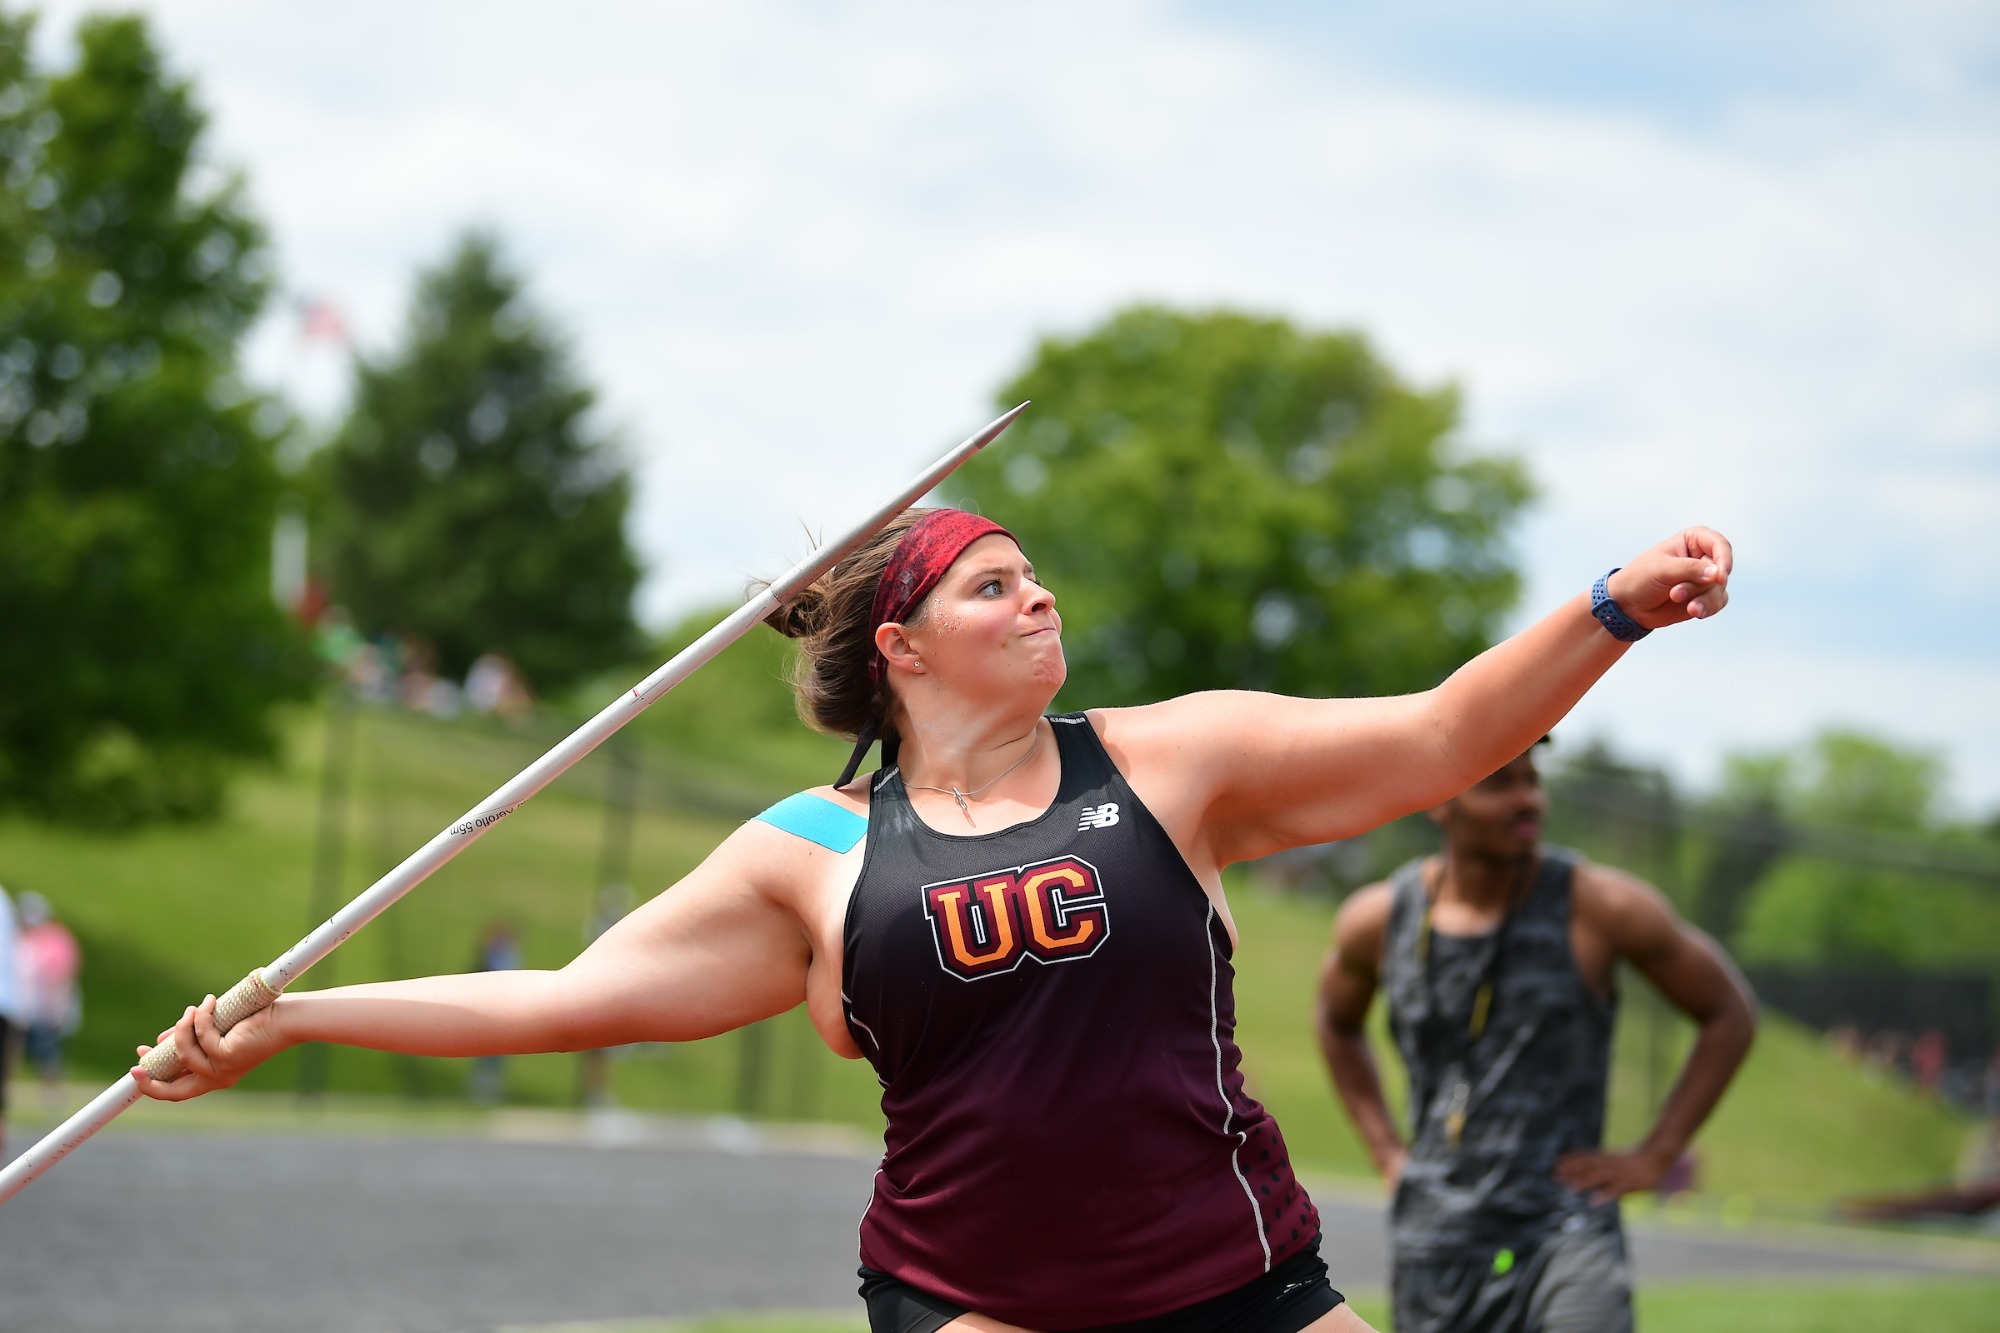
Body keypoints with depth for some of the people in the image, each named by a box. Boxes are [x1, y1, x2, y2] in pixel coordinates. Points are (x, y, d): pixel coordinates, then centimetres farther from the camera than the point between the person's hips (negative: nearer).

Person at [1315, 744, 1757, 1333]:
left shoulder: (1598, 904, -8)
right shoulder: (1380, 919, 2)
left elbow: (1730, 1014, 3)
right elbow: (1337, 1021, 26)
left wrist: (1654, 1158, -2)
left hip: (1566, 1230, -3)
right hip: (1433, 1243, 4)